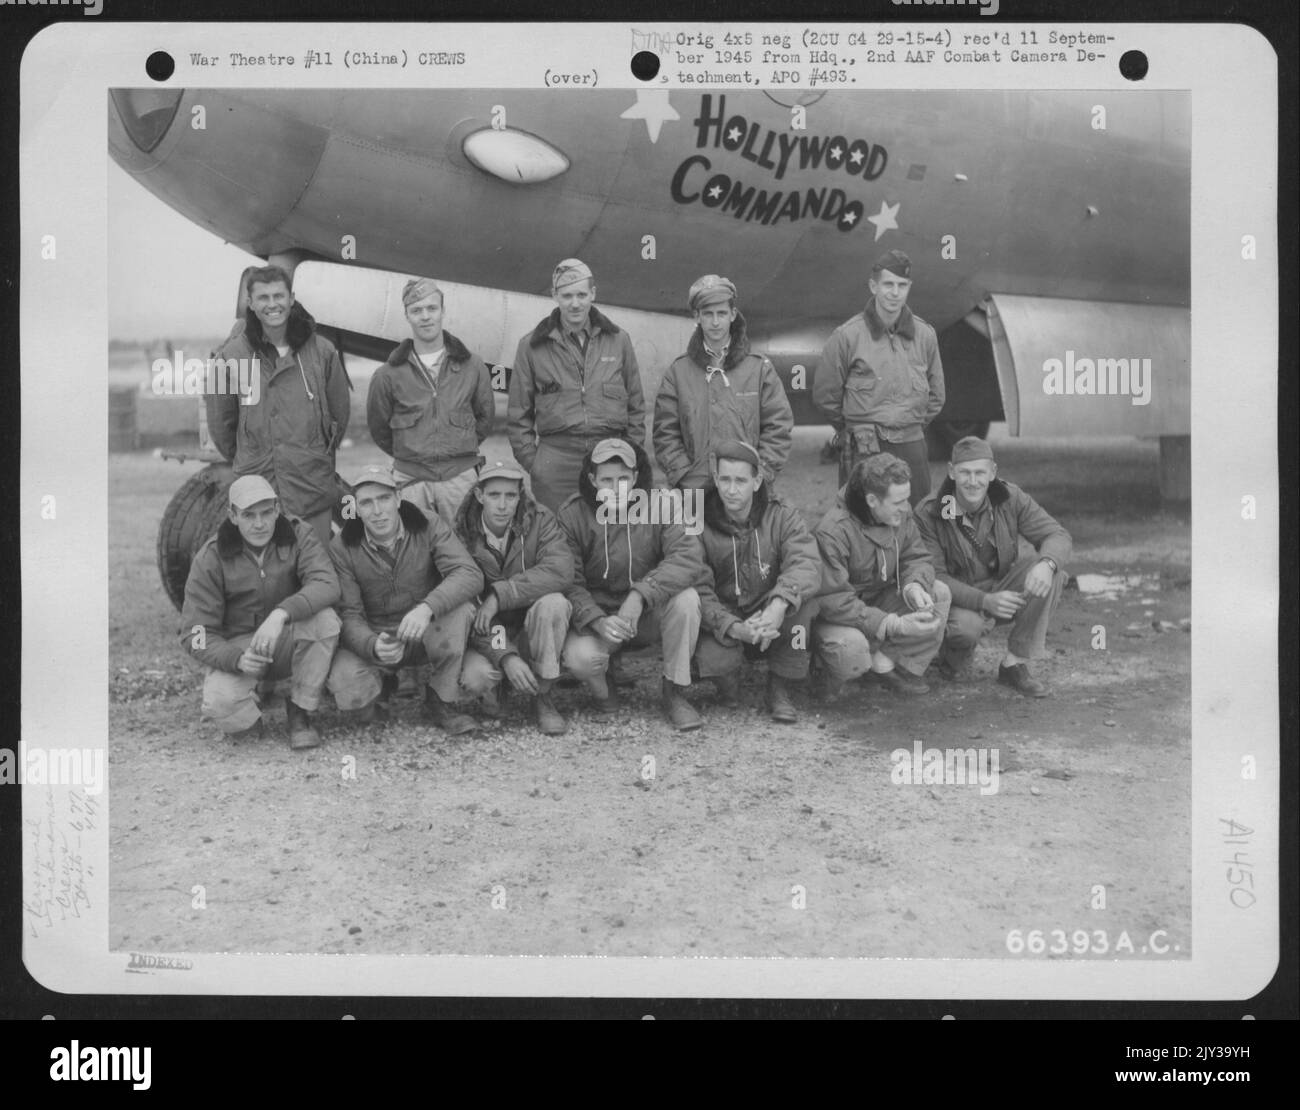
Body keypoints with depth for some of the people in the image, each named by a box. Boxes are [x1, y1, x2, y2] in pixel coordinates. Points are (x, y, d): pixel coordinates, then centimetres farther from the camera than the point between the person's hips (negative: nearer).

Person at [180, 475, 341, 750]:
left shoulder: (297, 535, -9)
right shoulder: (210, 558, -11)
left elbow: (326, 584, -26)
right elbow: (195, 634, -13)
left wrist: (280, 614, -44)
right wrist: (237, 659, -33)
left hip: (286, 641, 1)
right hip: (234, 647, -1)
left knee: (325, 619, -31)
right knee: (220, 704, -33)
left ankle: (300, 712, -12)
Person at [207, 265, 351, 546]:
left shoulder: (321, 352, 2)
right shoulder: (232, 355, -1)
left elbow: (340, 410, 13)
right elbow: (219, 419, 10)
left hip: (312, 489, 1)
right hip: (256, 488, -1)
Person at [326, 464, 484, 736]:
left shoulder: (429, 527, -11)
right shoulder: (342, 548, -10)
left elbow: (470, 574, -25)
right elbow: (349, 614, -14)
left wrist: (427, 607, -44)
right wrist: (373, 646, -38)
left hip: (428, 633, 0)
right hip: (373, 638, 0)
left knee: (460, 609, -33)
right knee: (345, 686, -30)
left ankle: (441, 701, -12)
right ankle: (381, 684, 11)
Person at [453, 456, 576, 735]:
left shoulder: (539, 519, -10)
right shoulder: (462, 534, -11)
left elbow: (560, 569, -28)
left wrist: (499, 595, -31)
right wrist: (505, 656, -29)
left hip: (532, 629, 1)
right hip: (486, 637, -1)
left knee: (553, 603, -32)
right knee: (473, 678, -32)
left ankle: (543, 698, -13)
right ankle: (493, 688, 9)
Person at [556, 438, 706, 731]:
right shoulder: (572, 515, -9)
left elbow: (689, 558, -23)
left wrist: (640, 596, -36)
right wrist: (597, 621, -33)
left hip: (649, 614, 2)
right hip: (596, 615, -1)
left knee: (686, 598, -29)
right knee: (579, 656, -33)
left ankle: (674, 692, -10)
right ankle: (602, 695, 5)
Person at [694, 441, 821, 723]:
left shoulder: (783, 517, -7)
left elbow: (807, 562, -25)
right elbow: (698, 591, -15)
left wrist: (780, 603, -45)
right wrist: (735, 628, -33)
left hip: (772, 623, 1)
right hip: (723, 625, -1)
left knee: (801, 595, -30)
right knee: (711, 659, -34)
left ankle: (779, 688, -11)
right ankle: (727, 682, 8)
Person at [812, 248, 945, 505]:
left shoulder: (925, 334, 7)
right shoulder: (847, 336, -5)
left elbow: (935, 395, 20)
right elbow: (824, 395, 3)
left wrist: (914, 427, 15)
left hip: (912, 447, 4)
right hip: (863, 451, -3)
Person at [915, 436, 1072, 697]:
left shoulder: (1011, 498, -9)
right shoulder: (928, 513, -18)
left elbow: (1058, 535, -9)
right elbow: (933, 577, -18)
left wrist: (1047, 563, -35)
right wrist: (985, 601, -33)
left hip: (1002, 589, 4)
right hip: (957, 598, -4)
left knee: (1048, 574, -24)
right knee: (966, 626, -38)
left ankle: (1014, 664, -14)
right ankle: (953, 659, 3)